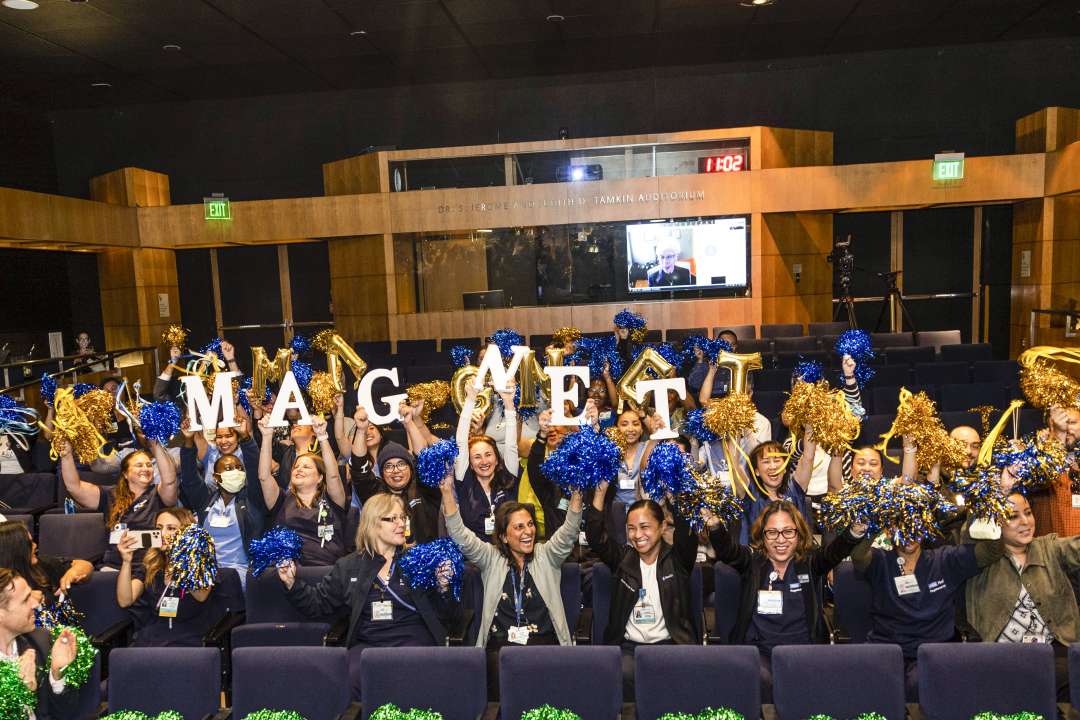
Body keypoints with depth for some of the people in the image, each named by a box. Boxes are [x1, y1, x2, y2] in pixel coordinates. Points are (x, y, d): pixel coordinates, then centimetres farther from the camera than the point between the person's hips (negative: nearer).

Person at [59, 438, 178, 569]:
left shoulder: (158, 494, 7)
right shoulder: (111, 496, 17)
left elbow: (169, 480, -14)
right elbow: (75, 487, 10)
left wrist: (156, 446, -24)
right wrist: (66, 455, -2)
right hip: (114, 566, 3)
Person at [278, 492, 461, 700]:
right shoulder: (349, 566, 14)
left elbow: (448, 616, 7)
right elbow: (318, 602, 18)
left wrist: (443, 589, -13)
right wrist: (292, 583, 4)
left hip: (413, 639, -2)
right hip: (367, 643, 2)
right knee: (348, 679, -27)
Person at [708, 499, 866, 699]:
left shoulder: (811, 561, 3)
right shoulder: (752, 561, 2)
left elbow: (834, 552, -17)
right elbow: (727, 550, -17)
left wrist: (855, 531, -40)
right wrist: (715, 526, -41)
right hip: (758, 650, 0)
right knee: (761, 679, -27)